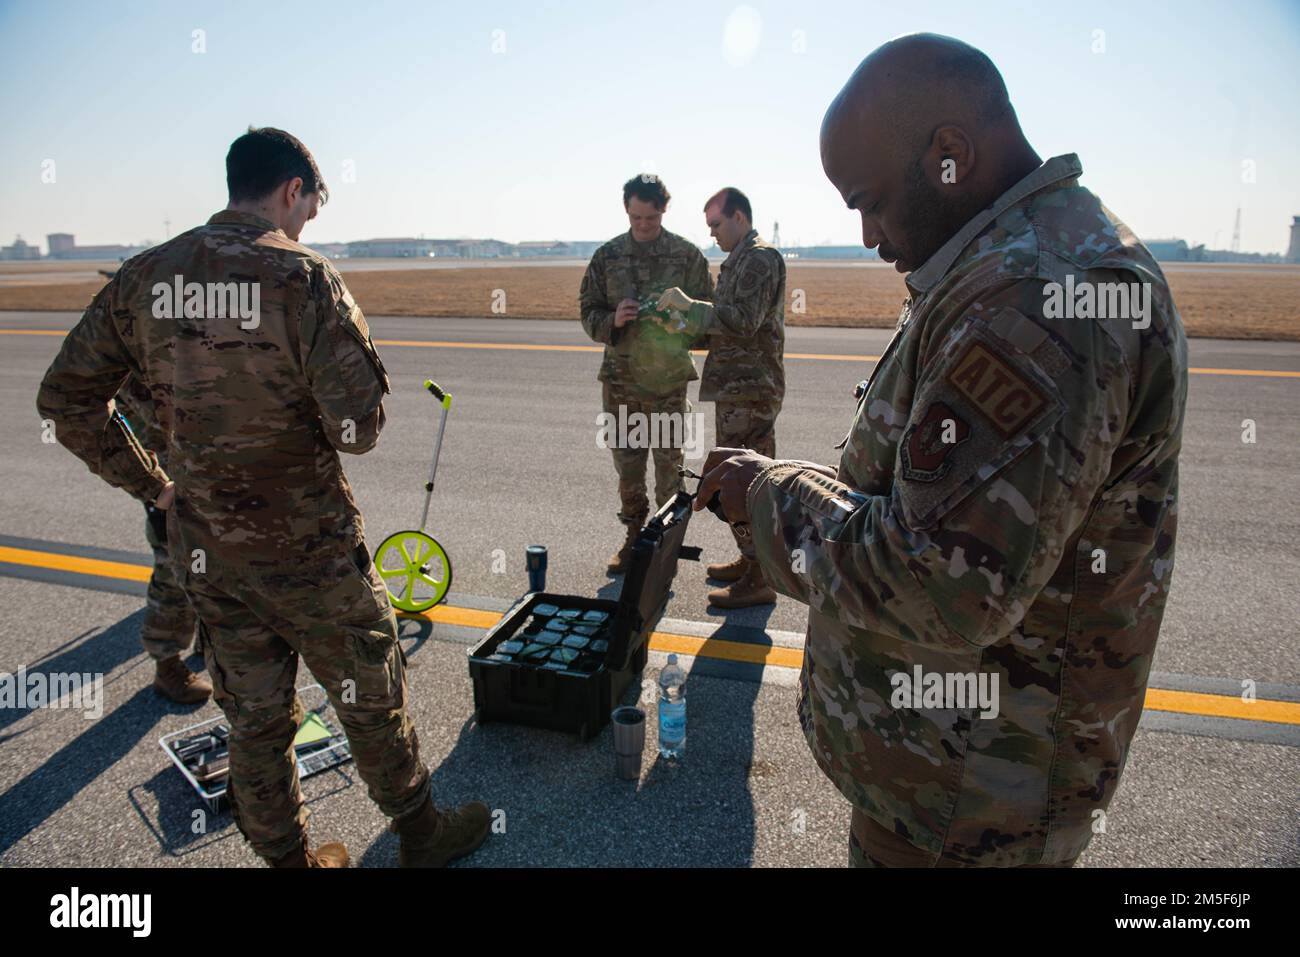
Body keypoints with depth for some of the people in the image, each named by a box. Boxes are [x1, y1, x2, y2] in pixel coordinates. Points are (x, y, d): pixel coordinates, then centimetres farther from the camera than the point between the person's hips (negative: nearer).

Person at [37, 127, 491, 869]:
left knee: (255, 718, 20)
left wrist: (151, 484, 11)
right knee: (372, 699, 15)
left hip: (203, 550, 6)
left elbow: (65, 398, 5)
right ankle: (421, 834, 35)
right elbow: (359, 429, -21)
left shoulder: (144, 277, 1)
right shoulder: (304, 278, -17)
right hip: (308, 550, -5)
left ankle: (288, 857, 39)